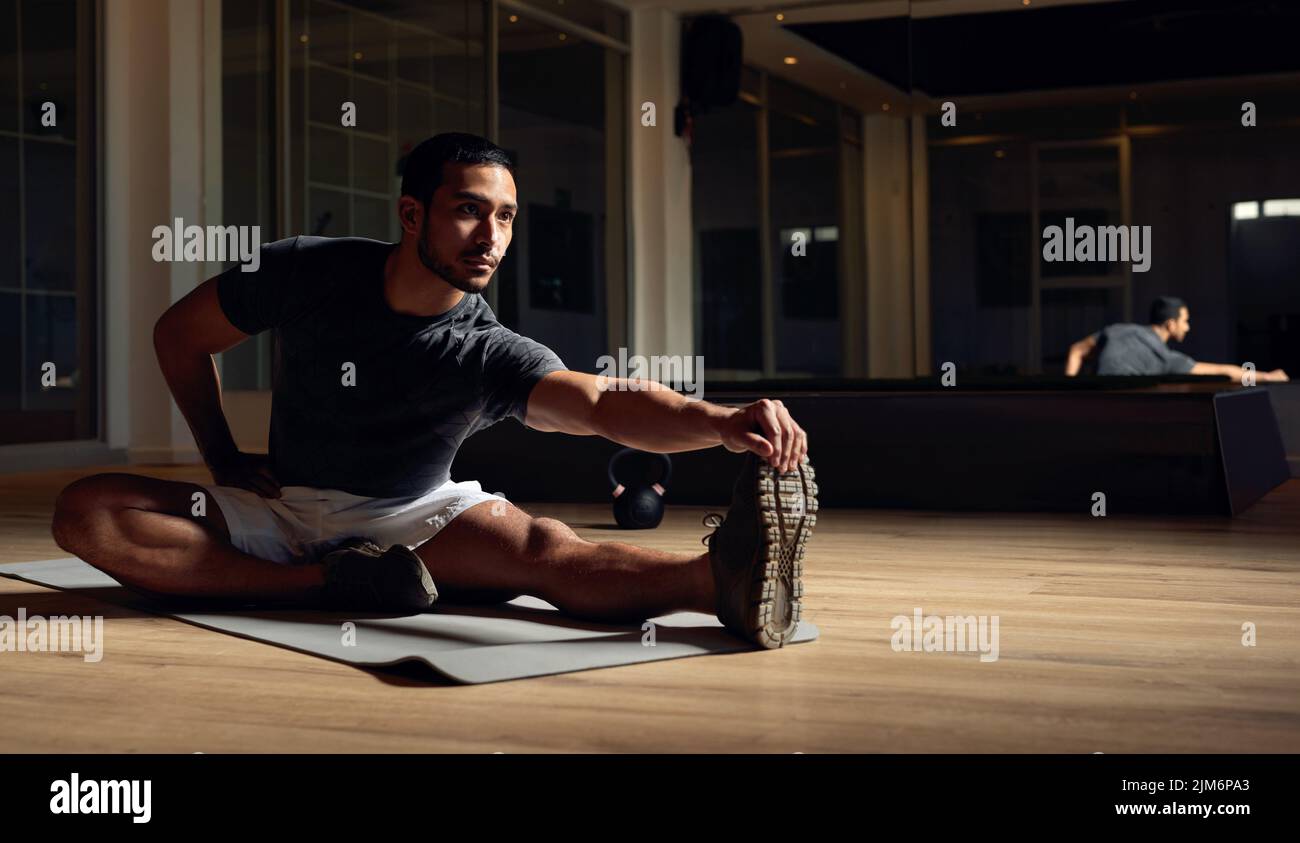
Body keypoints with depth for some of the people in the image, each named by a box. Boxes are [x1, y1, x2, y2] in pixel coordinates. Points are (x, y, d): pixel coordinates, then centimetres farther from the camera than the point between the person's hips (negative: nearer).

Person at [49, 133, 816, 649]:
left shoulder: (491, 357, -18)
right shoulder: (308, 273, -12)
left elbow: (603, 403, -38)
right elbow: (180, 334, 4)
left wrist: (721, 421, -58)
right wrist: (223, 460, -2)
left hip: (413, 517, -2)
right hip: (282, 510, 3)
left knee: (545, 549, -34)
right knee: (85, 513, -22)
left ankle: (720, 579, -63)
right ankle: (331, 587, -32)